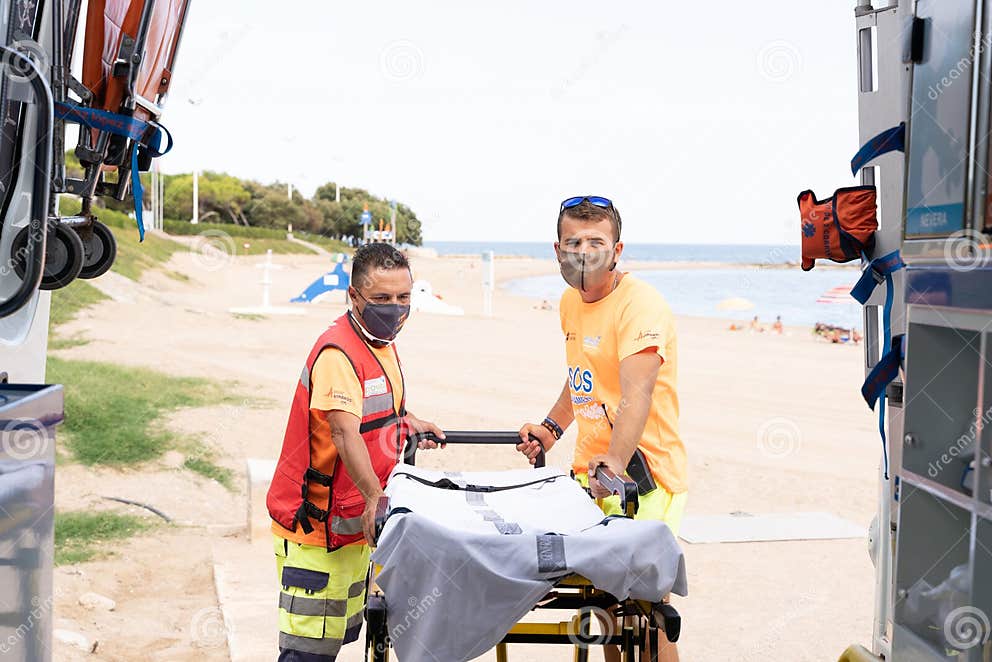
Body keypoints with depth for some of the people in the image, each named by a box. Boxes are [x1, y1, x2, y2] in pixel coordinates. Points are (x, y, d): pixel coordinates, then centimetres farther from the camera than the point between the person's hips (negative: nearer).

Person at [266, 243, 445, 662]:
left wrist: (407, 422, 15)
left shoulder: (384, 344, 11)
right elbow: (344, 431, -33)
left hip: (355, 521, 9)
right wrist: (375, 497, -42)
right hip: (316, 525, -9)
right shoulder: (338, 352, -20)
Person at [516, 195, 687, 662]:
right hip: (589, 470, 8)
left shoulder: (640, 304, -16)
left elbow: (636, 395, -29)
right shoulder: (570, 302, 11)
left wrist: (614, 463, -40)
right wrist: (551, 428, 18)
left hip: (641, 473, -8)